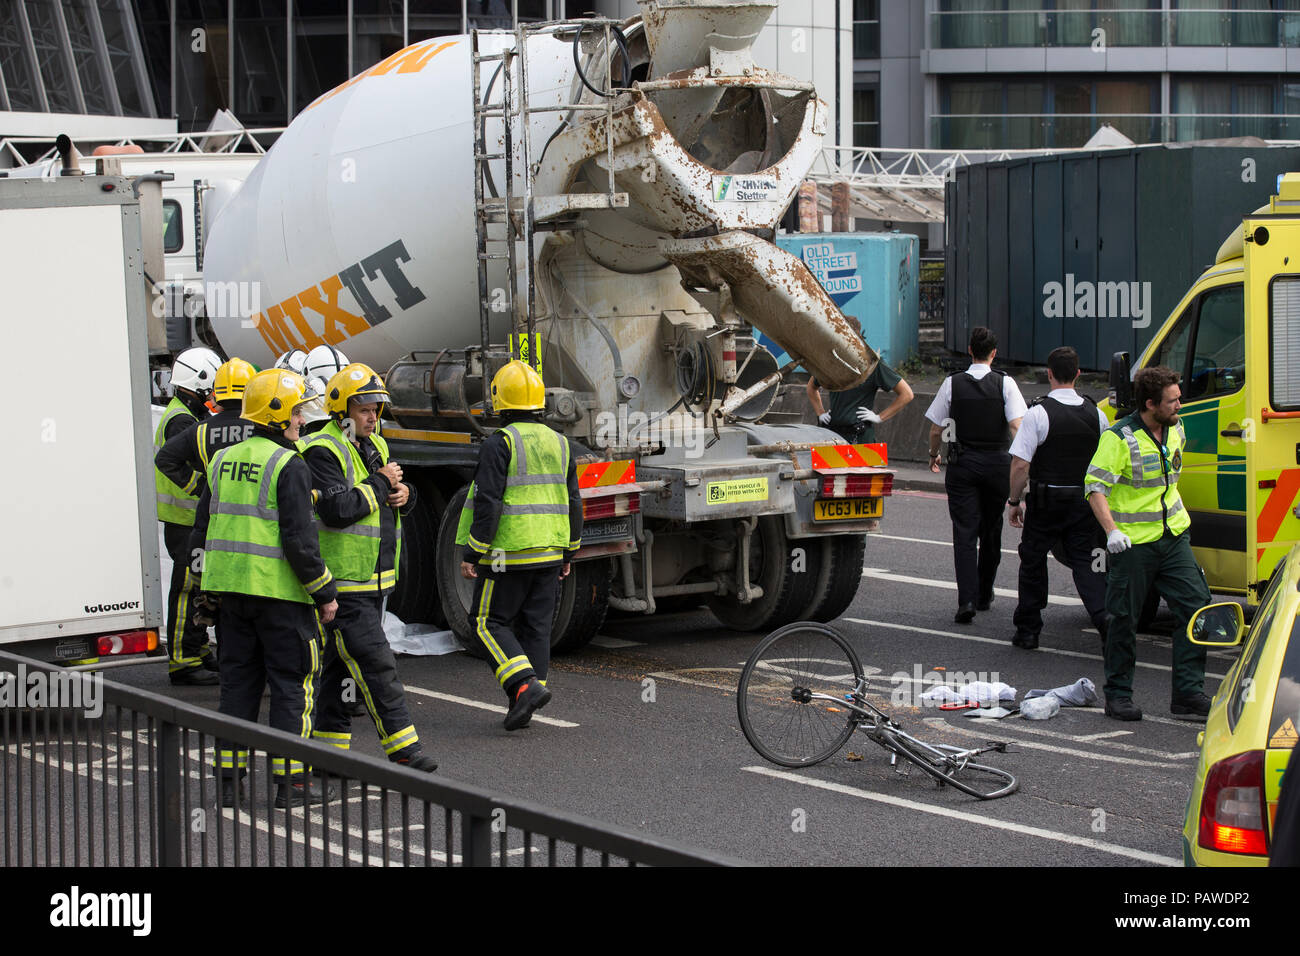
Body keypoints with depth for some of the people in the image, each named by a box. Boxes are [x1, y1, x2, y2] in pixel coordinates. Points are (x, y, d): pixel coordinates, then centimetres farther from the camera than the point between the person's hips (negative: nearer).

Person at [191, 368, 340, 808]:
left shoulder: (225, 460, 11)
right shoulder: (289, 466, -12)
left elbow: (203, 530, 16)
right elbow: (299, 540, -16)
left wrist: (214, 579, 25)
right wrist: (325, 593, -9)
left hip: (232, 589, 7)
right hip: (279, 590, -7)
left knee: (238, 681, 13)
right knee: (293, 682, 2)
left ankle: (229, 778, 13)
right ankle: (291, 781, 4)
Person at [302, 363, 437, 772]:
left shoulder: (374, 446, 16)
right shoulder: (324, 451, -13)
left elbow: (394, 497, 22)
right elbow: (337, 508, -24)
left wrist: (403, 493, -1)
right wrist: (380, 484, -15)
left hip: (374, 578, 9)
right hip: (343, 581, -9)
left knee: (344, 661, 13)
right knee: (375, 664, -10)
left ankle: (329, 744, 19)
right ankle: (403, 748, -10)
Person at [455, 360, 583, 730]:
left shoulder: (500, 443, -12)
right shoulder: (559, 443, 9)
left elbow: (488, 503, -16)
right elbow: (572, 503, 13)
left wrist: (473, 553, -11)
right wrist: (568, 552, 22)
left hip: (508, 554, -6)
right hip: (548, 554, 6)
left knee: (490, 623, 4)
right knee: (536, 626, 11)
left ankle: (526, 685, -13)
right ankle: (523, 706, 13)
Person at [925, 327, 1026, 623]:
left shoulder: (952, 383, -2)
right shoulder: (1005, 383, -4)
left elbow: (936, 429, 2)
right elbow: (1017, 426, -13)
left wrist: (933, 455, 19)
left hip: (962, 463, -1)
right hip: (997, 462, 1)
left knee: (965, 532, -3)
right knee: (991, 531, 16)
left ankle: (967, 600, -17)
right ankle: (984, 595, 28)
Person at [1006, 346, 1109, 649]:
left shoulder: (1038, 413, -13)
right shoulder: (1096, 413, 2)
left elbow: (1020, 465, -15)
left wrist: (1014, 501, -3)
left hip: (1045, 502, -3)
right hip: (1084, 503, 3)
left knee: (1033, 562, 12)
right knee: (1085, 563, 8)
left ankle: (1028, 631, 19)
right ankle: (1106, 618, -13)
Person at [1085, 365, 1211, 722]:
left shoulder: (1176, 430, 7)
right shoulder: (1119, 438, -15)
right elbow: (1095, 486, -19)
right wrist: (1112, 530, -30)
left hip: (1174, 537, 6)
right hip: (1133, 542, -6)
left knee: (1196, 606, -2)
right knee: (1124, 619, 0)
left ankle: (1188, 693, 3)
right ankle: (1118, 695, 15)